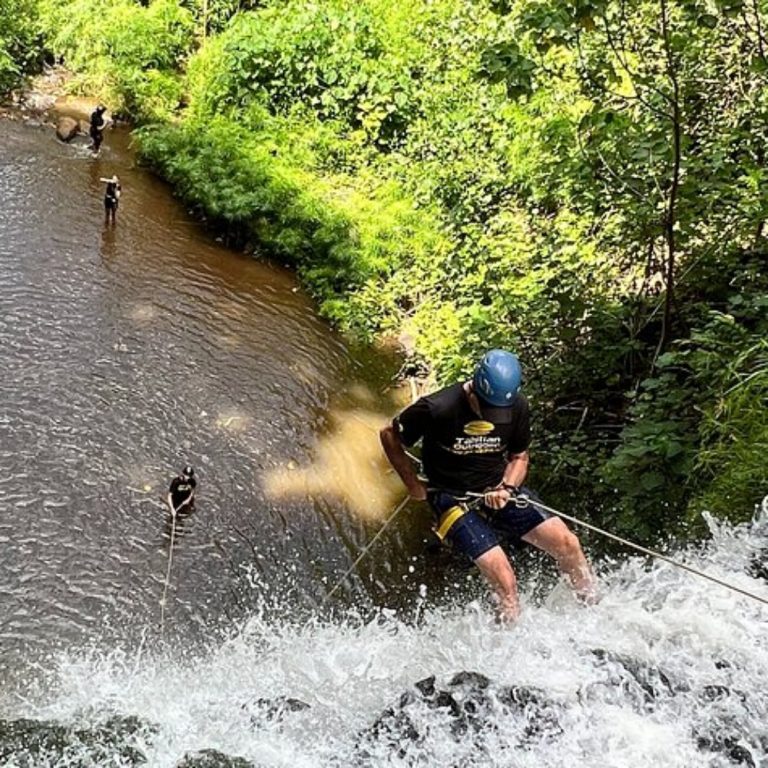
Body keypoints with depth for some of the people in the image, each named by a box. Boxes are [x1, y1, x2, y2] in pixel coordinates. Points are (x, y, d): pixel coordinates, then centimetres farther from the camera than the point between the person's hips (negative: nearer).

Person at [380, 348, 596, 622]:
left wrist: (506, 488, -12)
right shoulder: (437, 408, -21)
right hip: (455, 502, -4)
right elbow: (389, 435, -5)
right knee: (504, 580, -20)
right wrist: (414, 485, -2)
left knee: (566, 542, -12)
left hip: (499, 490, 4)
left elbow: (519, 457, 8)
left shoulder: (517, 406, -8)